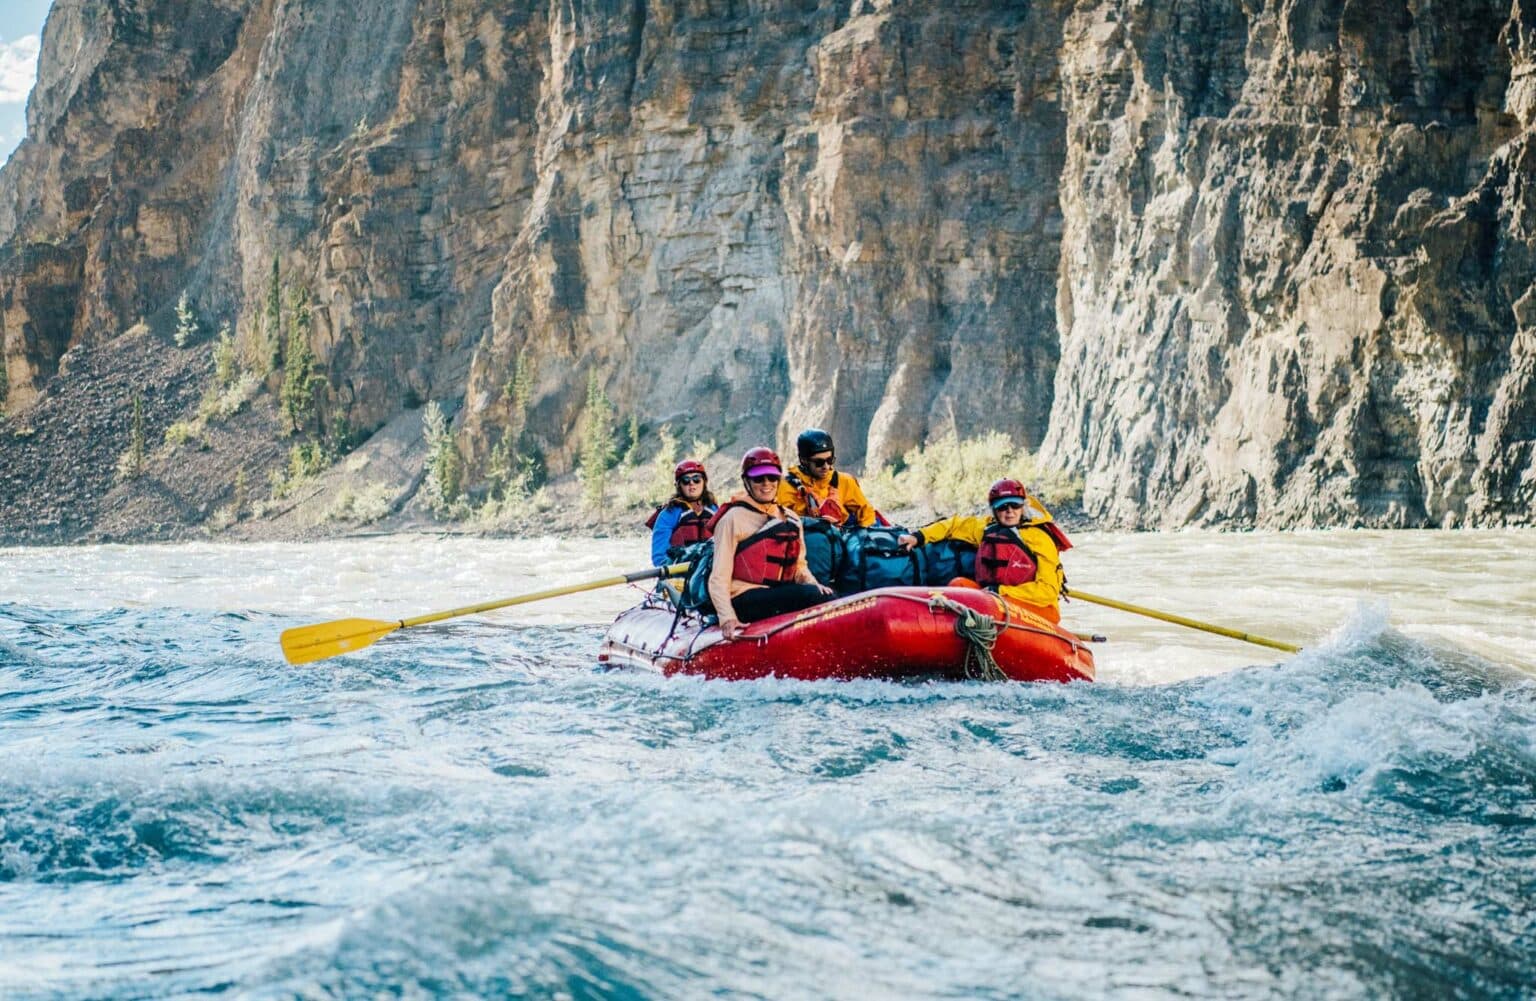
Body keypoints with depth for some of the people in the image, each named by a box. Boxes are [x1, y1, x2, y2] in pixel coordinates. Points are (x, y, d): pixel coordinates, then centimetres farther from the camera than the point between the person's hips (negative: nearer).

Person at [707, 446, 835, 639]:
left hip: (781, 598, 6)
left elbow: (799, 567, 21)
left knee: (825, 597, -25)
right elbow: (719, 577, -5)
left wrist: (813, 585, -4)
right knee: (810, 594, -29)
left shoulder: (790, 519, 18)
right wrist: (727, 618, -19)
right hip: (744, 600, -6)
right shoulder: (734, 519, -1)